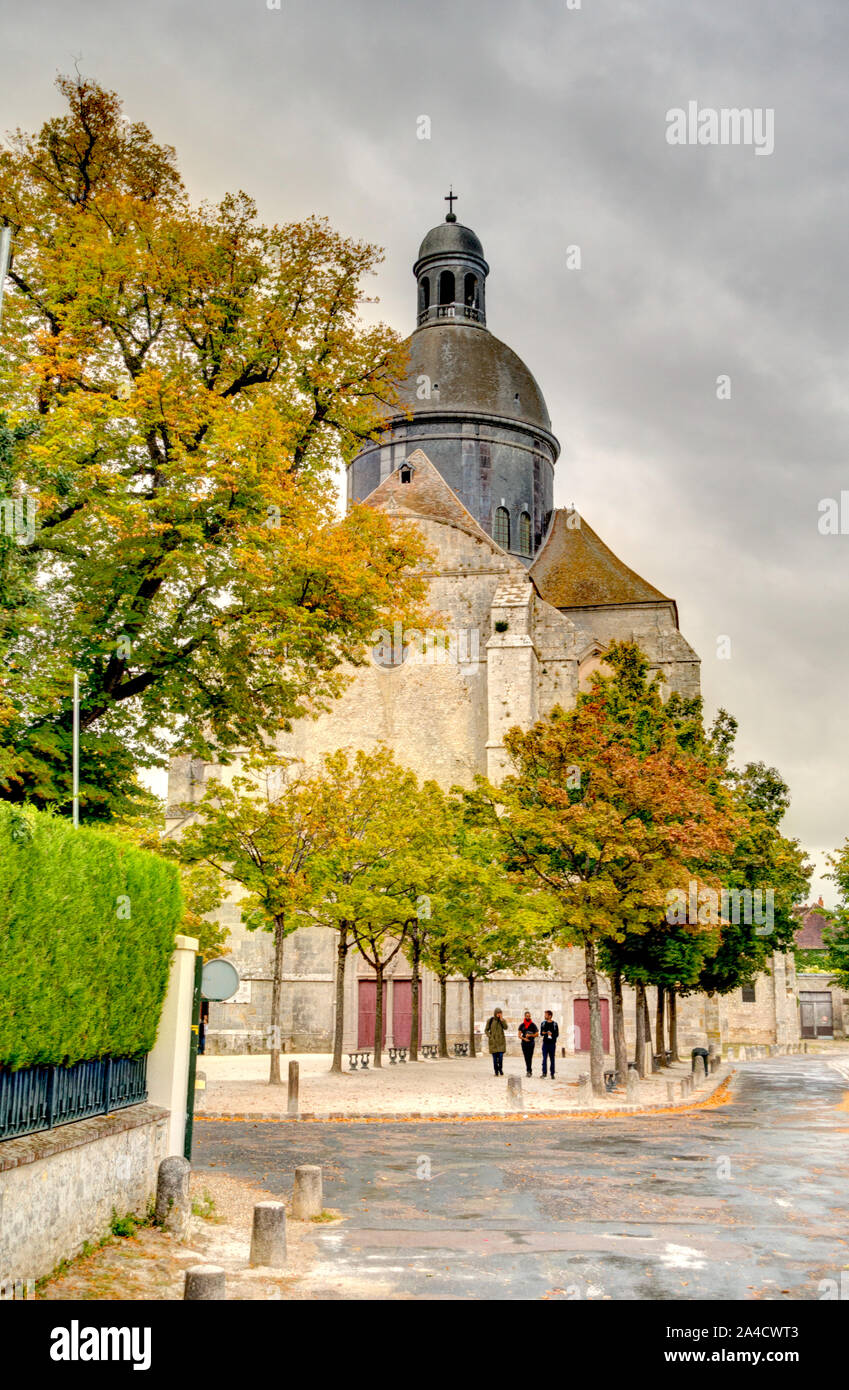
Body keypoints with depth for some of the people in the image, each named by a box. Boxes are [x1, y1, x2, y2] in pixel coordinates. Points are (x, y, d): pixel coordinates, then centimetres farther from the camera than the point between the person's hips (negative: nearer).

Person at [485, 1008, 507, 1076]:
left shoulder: (502, 1020, 4)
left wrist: (502, 1020, -20)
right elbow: (486, 1030, 6)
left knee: (501, 1056, -7)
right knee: (495, 1057, -1)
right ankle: (496, 1071, 10)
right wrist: (489, 1036, -8)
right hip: (493, 1041, -1)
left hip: (501, 1040, 1)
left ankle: (500, 1068, 16)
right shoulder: (490, 1020, 0)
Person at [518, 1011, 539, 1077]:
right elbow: (519, 1035, 7)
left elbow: (536, 1034, 4)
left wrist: (530, 1035, -12)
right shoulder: (522, 1025, 7)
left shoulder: (533, 1025, 3)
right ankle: (530, 1071, 11)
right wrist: (524, 1038, -11)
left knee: (530, 1057, -11)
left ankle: (529, 1071, -13)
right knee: (526, 1058, 3)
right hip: (524, 1043, 2)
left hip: (531, 1043, -2)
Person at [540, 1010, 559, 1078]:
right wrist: (543, 1033, -11)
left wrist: (551, 1034, -21)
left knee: (552, 1059, 5)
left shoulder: (554, 1024, -1)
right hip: (545, 1043, 2)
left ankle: (552, 1074, 11)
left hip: (552, 1043, -2)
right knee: (544, 1058, -5)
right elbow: (540, 1033, 12)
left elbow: (557, 1034, -2)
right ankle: (544, 1073, -4)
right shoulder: (543, 1023, 8)